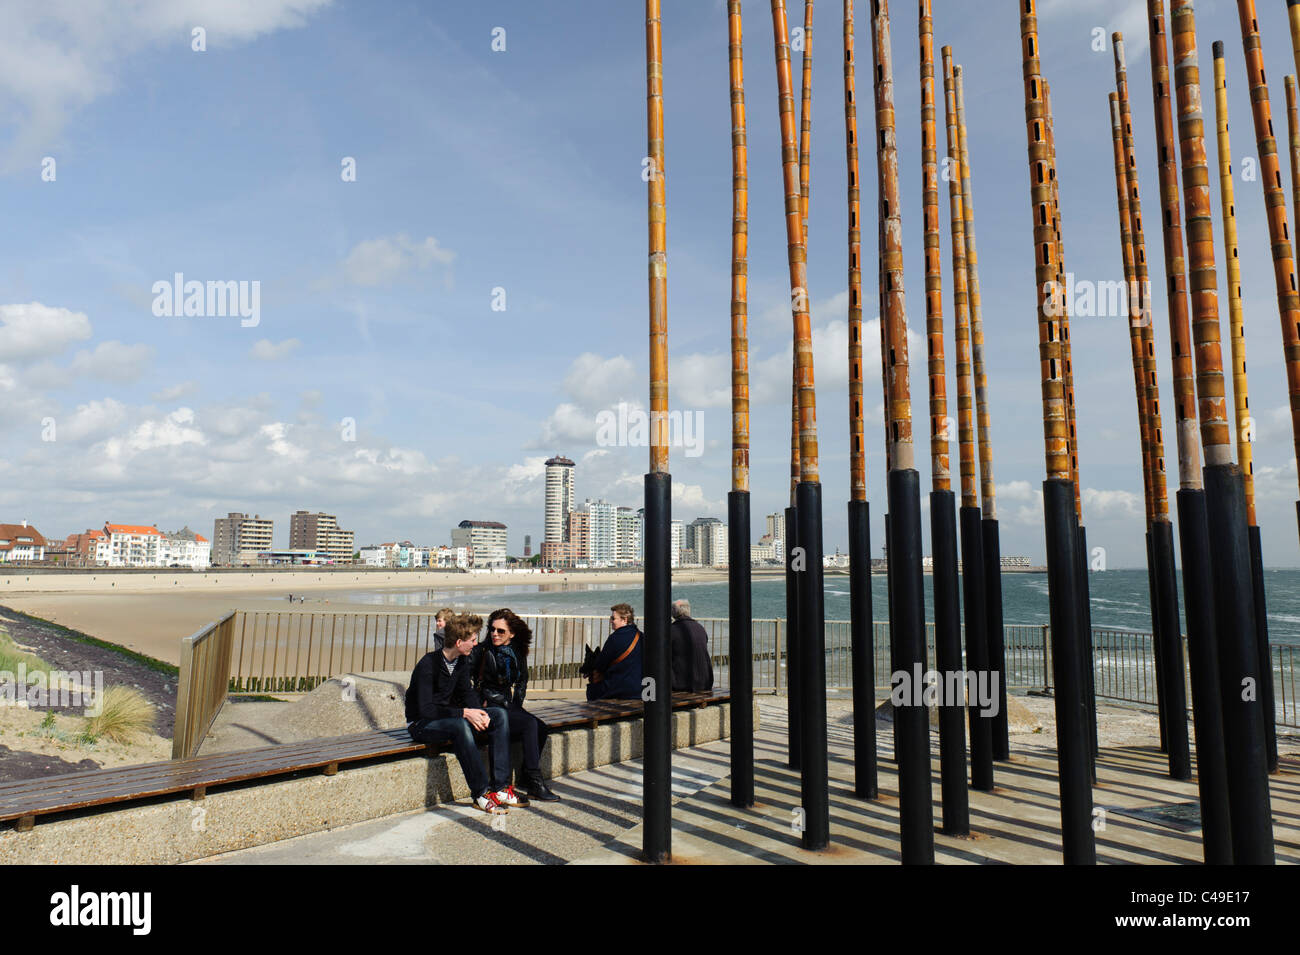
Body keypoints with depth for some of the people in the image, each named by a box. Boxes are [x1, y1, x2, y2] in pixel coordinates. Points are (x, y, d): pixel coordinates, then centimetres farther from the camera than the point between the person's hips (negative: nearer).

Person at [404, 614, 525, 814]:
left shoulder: (461, 661, 3)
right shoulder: (428, 664, -23)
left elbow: (467, 692, 9)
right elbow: (425, 709, -28)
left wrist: (479, 713, -12)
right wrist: (463, 713, -31)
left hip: (447, 716, 8)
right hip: (421, 724, -8)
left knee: (499, 714, -10)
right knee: (459, 725, -39)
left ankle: (500, 787, -16)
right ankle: (481, 792, -30)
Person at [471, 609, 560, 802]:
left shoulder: (518, 653, 8)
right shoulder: (482, 651, -6)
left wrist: (516, 705, 9)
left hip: (509, 706, 6)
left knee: (541, 728, -19)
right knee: (530, 724, -26)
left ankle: (525, 779, -10)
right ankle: (535, 782, -23)